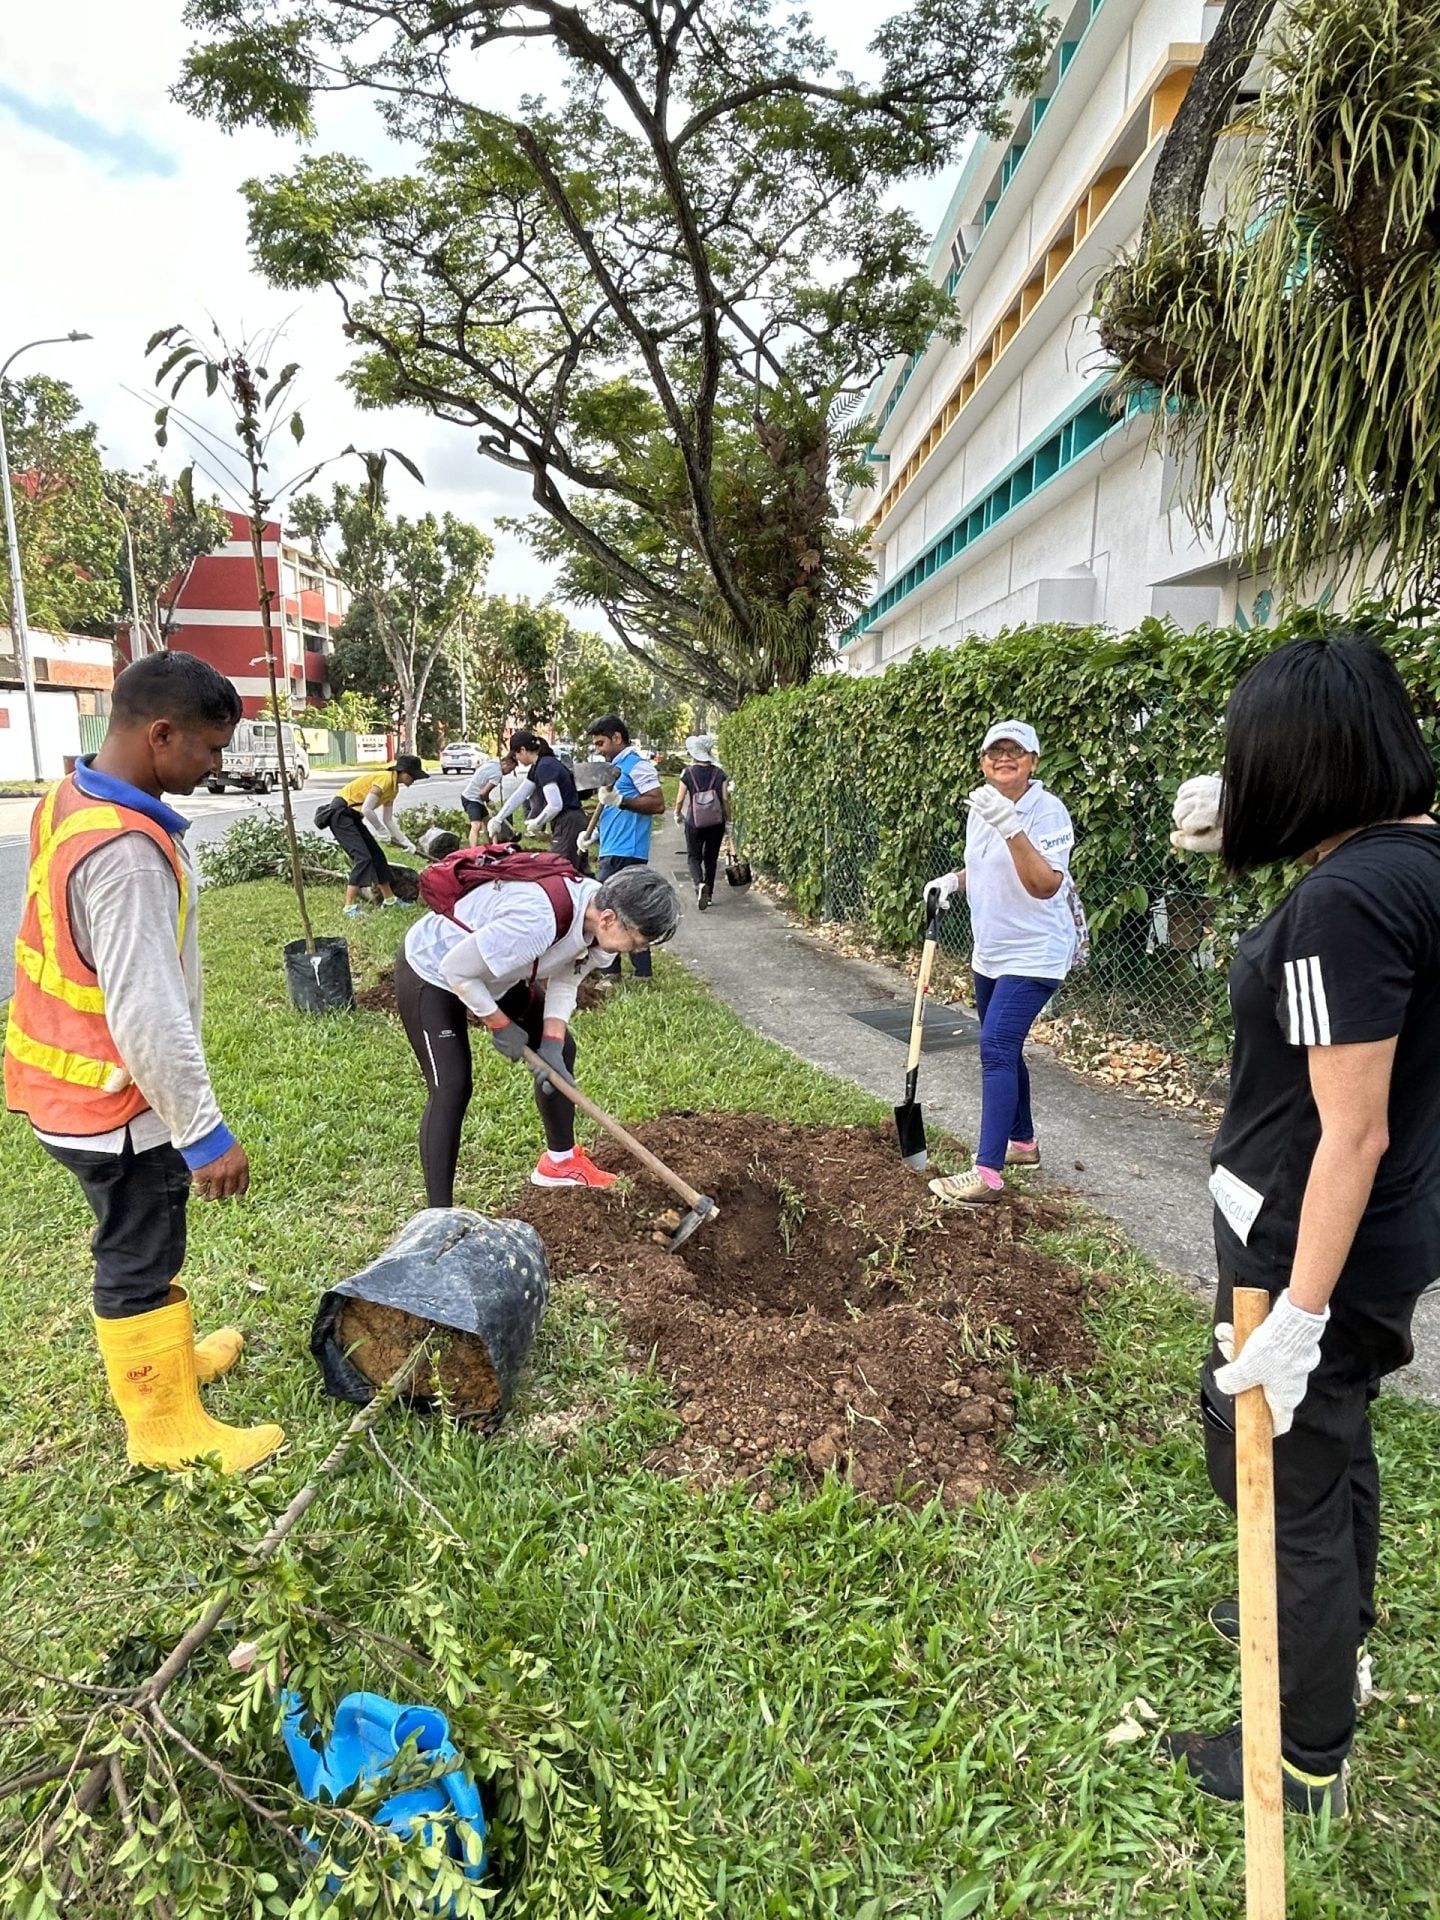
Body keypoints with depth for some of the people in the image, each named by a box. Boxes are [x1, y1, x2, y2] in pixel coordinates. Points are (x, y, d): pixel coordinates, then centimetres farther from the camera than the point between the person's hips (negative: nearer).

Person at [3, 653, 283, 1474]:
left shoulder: (72, 801, 2)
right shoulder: (125, 850, -30)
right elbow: (147, 1015, -30)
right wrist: (206, 1131, -23)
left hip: (67, 1082, 9)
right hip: (114, 1103, -9)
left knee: (139, 1245, 26)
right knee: (140, 1259, 8)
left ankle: (159, 1359, 46)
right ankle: (168, 1425, 27)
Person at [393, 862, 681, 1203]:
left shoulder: (596, 908, -17)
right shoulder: (536, 921, -43)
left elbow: (565, 979, -5)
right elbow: (456, 969, -32)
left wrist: (551, 1041, -17)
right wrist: (500, 1025, -19)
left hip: (496, 972, 8)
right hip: (431, 972, -8)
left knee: (560, 1052, 9)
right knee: (452, 1087, -15)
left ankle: (560, 1162, 28)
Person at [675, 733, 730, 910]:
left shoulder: (688, 773, -7)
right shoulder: (719, 773, -2)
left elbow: (680, 799, -4)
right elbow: (725, 799, -4)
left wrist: (677, 814, 15)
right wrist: (728, 819, 7)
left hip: (694, 822, -2)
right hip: (716, 822, 2)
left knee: (694, 856, 9)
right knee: (711, 857, 14)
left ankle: (699, 883, -19)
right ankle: (708, 893, 20)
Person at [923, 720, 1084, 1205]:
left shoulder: (1048, 811, -18)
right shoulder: (981, 808, 5)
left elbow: (1045, 885, -30)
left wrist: (1011, 826, -39)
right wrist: (954, 880, 3)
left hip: (1033, 955, -9)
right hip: (990, 952, 9)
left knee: (996, 1050, -15)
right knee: (1002, 1050, 18)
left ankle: (987, 1174, -12)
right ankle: (1022, 1142, 36)